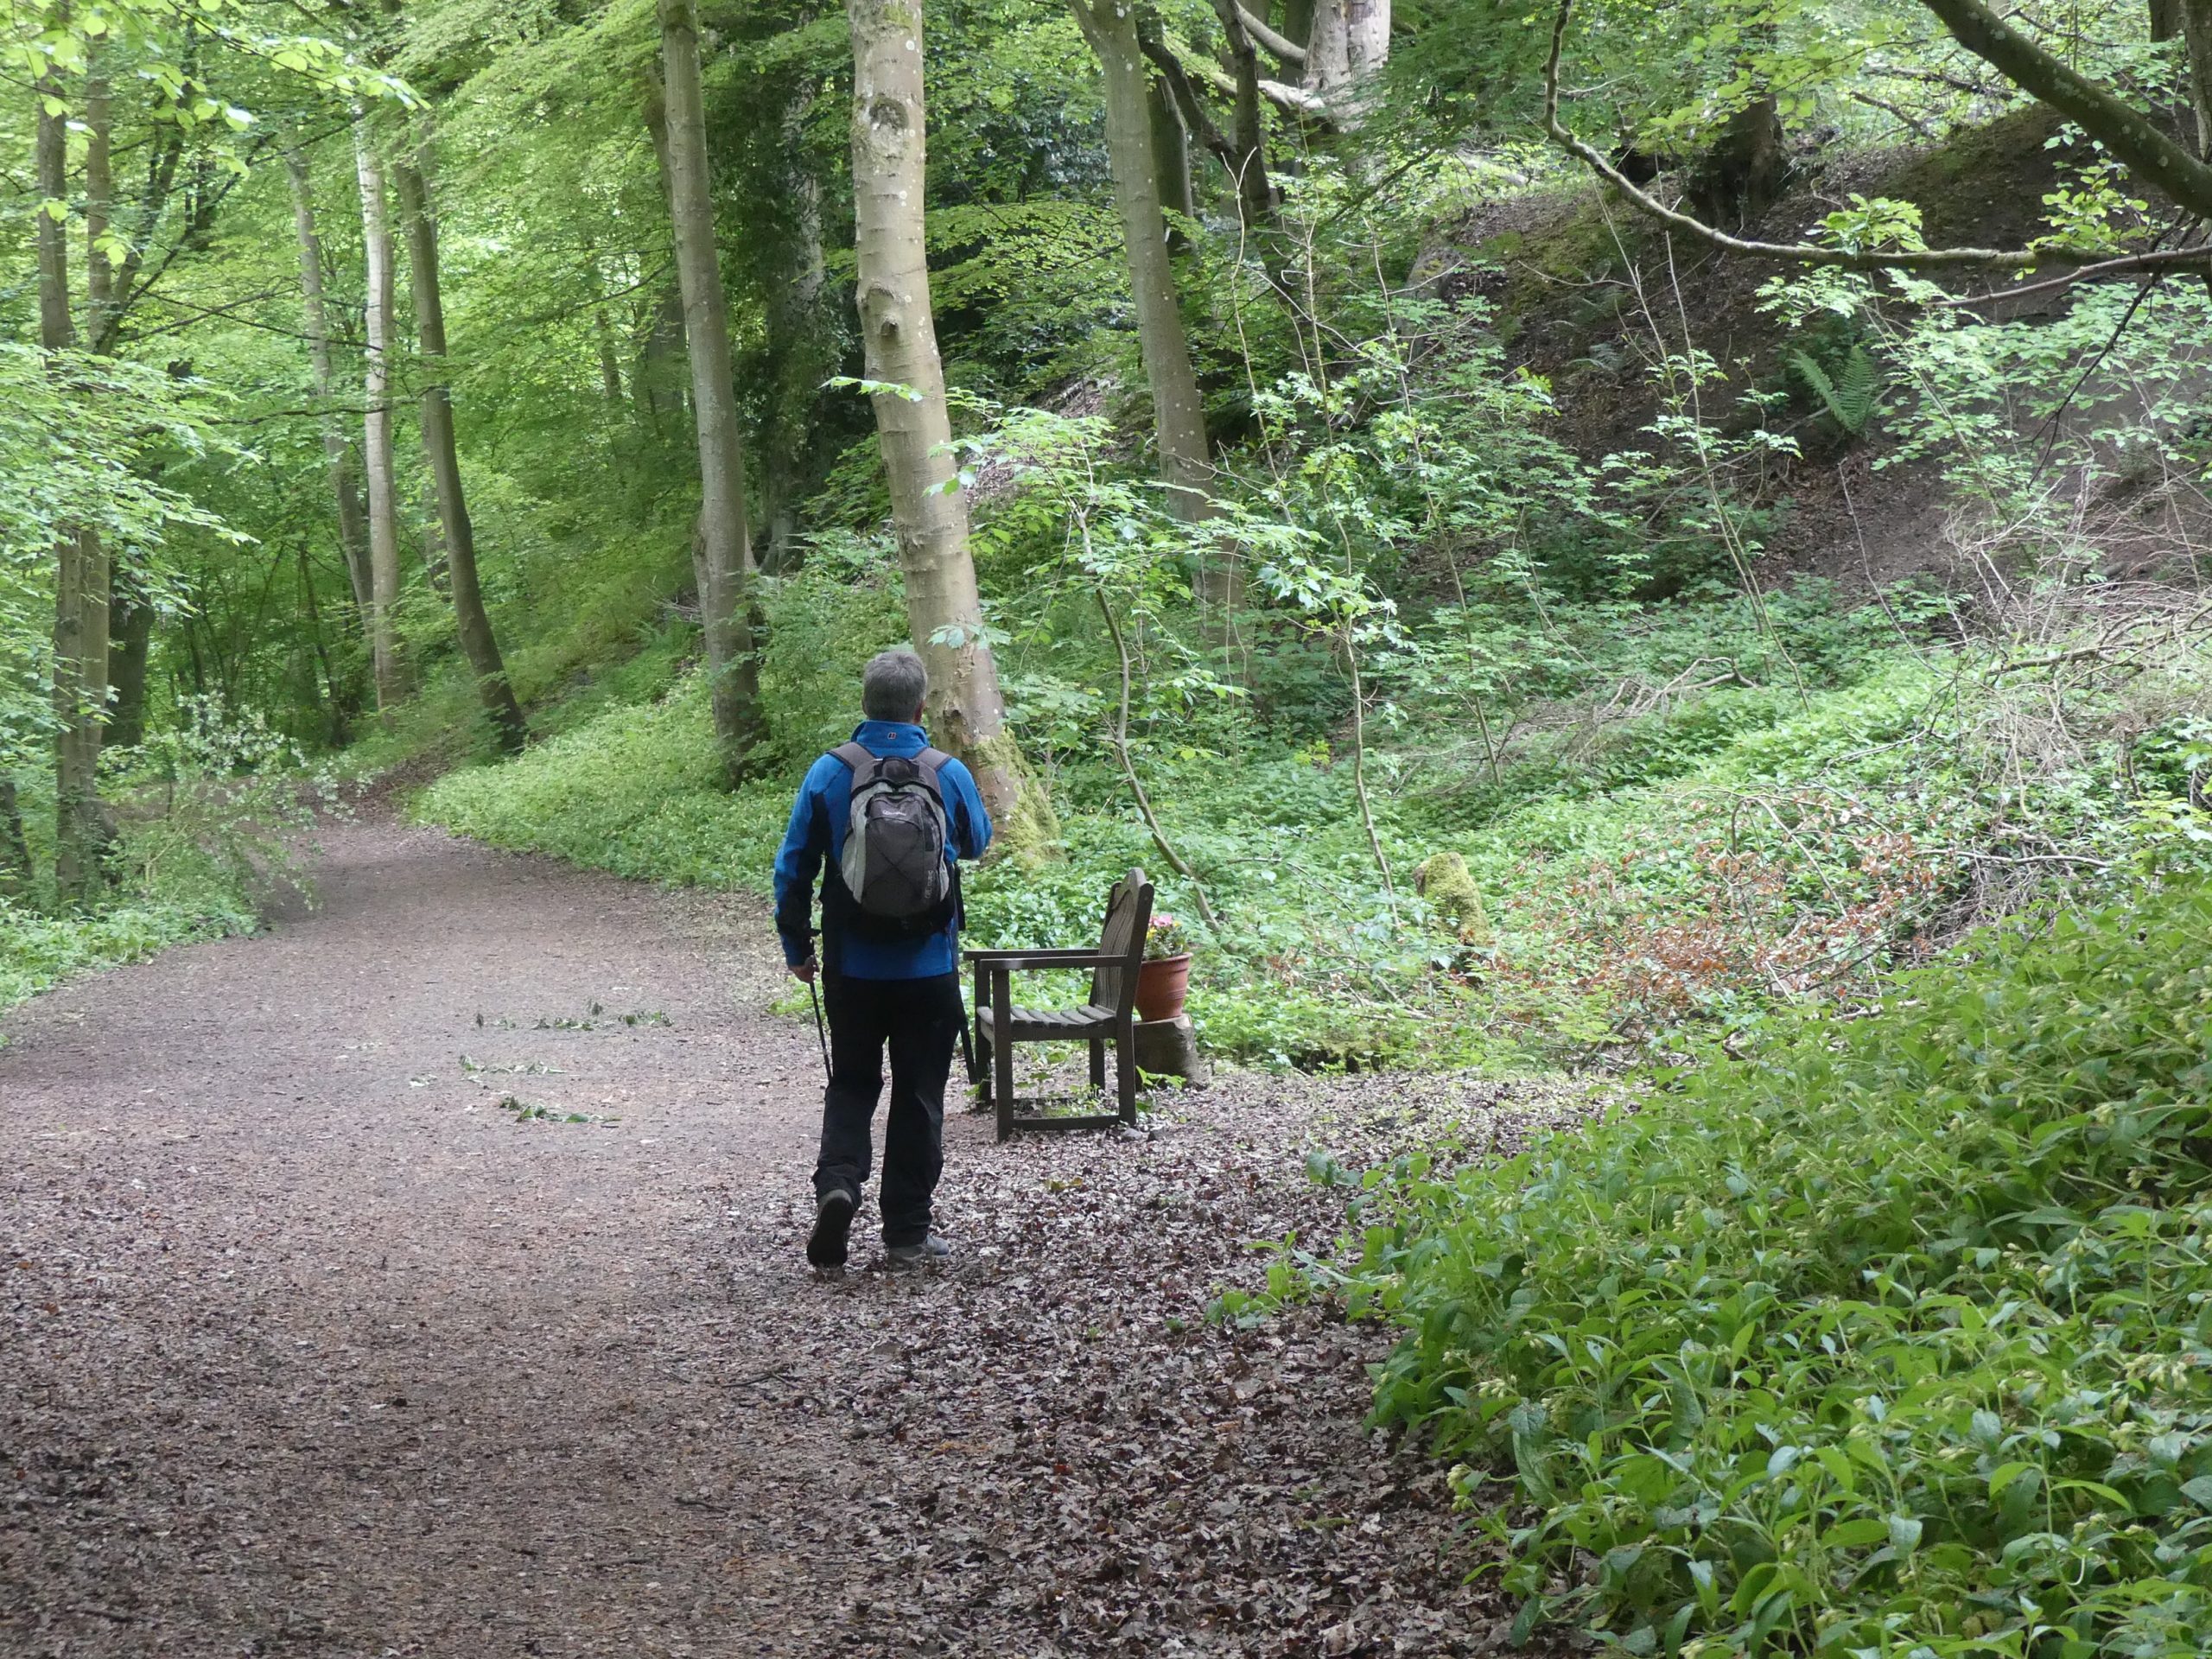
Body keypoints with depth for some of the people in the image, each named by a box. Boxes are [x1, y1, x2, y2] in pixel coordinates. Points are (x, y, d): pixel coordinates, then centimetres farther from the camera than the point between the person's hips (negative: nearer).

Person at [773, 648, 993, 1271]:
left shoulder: (829, 773, -7)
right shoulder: (951, 775, -7)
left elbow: (792, 868, -3)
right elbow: (977, 843, 13)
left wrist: (797, 948, 9)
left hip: (852, 969, 0)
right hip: (929, 969, 0)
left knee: (851, 1083, 16)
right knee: (919, 1095, 8)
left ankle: (837, 1181, -9)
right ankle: (906, 1233, 12)